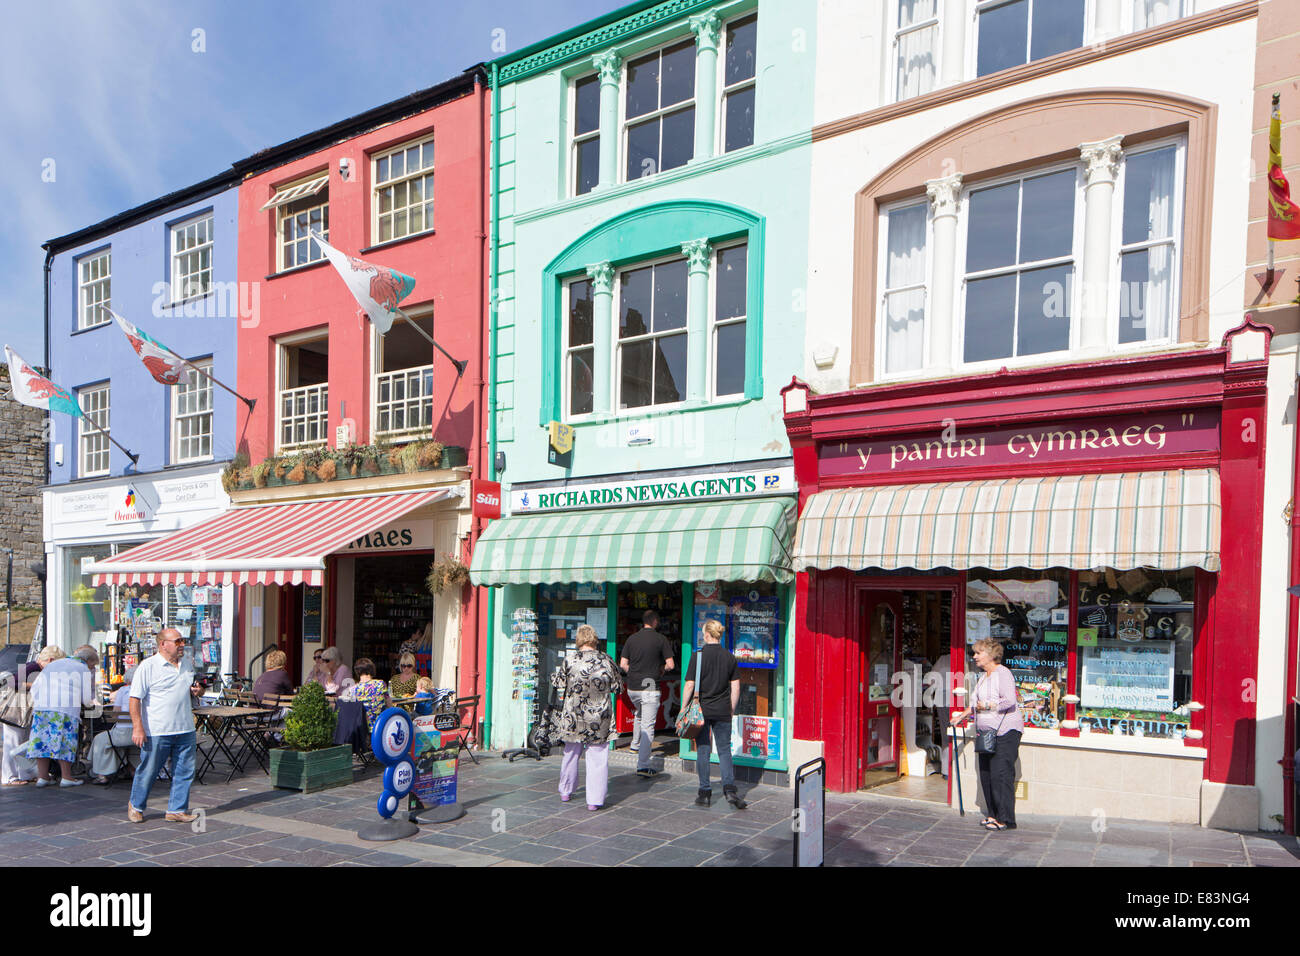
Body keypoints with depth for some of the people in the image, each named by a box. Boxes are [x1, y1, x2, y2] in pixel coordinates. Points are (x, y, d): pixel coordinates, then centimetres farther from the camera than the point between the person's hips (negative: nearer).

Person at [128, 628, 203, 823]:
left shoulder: (187, 665, 12)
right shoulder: (148, 666, -7)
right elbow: (135, 698, -10)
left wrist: (197, 691, 1)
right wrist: (138, 727, -16)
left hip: (185, 729, 6)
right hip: (157, 732, -5)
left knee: (185, 771, 6)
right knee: (148, 770, 6)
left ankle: (177, 810, 17)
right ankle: (136, 806, 29)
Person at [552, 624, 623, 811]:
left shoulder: (570, 661, -9)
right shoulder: (607, 661, -7)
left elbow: (559, 682, 6)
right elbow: (618, 687, 2)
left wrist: (553, 674, 27)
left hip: (573, 718, 1)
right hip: (600, 719, -1)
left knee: (571, 753, 20)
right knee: (598, 757, 5)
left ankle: (565, 792, 34)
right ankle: (594, 800, 4)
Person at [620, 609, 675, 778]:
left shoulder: (632, 638, 6)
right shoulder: (661, 639, -5)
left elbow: (623, 664, 5)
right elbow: (670, 665, -7)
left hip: (632, 687, 5)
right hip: (650, 688, -5)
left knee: (638, 714, 32)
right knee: (648, 726, -4)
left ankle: (635, 745, 45)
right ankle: (643, 765, -8)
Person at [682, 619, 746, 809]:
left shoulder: (699, 656, -8)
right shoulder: (729, 657, 1)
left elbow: (689, 686, -8)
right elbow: (736, 688, 4)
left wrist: (684, 708, 2)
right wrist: (731, 709, 15)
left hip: (701, 710, -2)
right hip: (722, 712, 2)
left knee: (702, 750, 7)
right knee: (724, 750, 9)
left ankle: (705, 793, 12)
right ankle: (729, 788, -7)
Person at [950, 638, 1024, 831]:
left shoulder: (1003, 673, -11)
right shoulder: (984, 677, 18)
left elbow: (1010, 701, -22)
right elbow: (977, 703, 31)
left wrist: (987, 706, -16)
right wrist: (963, 716, 32)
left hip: (1006, 731, -9)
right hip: (987, 732, 9)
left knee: (1000, 773, -11)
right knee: (986, 773, 8)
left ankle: (1006, 819, -6)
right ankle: (994, 814, 17)